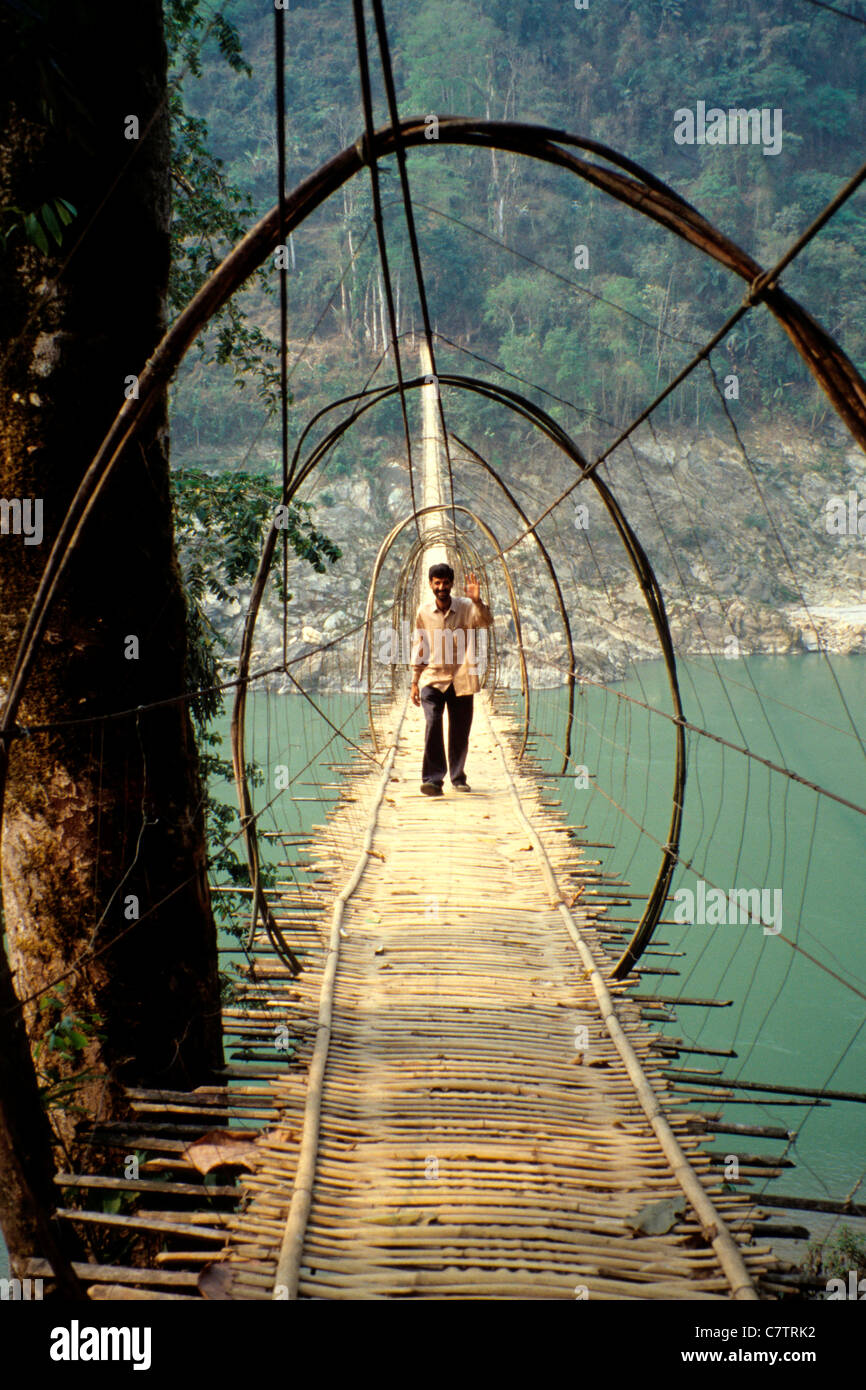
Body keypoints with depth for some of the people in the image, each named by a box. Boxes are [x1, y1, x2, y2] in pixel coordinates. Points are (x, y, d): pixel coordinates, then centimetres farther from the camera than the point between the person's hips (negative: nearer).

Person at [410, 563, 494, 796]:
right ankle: (433, 779, -19)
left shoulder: (466, 607, -2)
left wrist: (477, 601, -40)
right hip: (432, 678, 0)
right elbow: (419, 647, 11)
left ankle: (458, 777, 26)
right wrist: (414, 682, 11)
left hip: (460, 680, 0)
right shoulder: (424, 611, 3)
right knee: (433, 723, -19)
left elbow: (487, 622, -21)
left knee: (460, 731, 7)